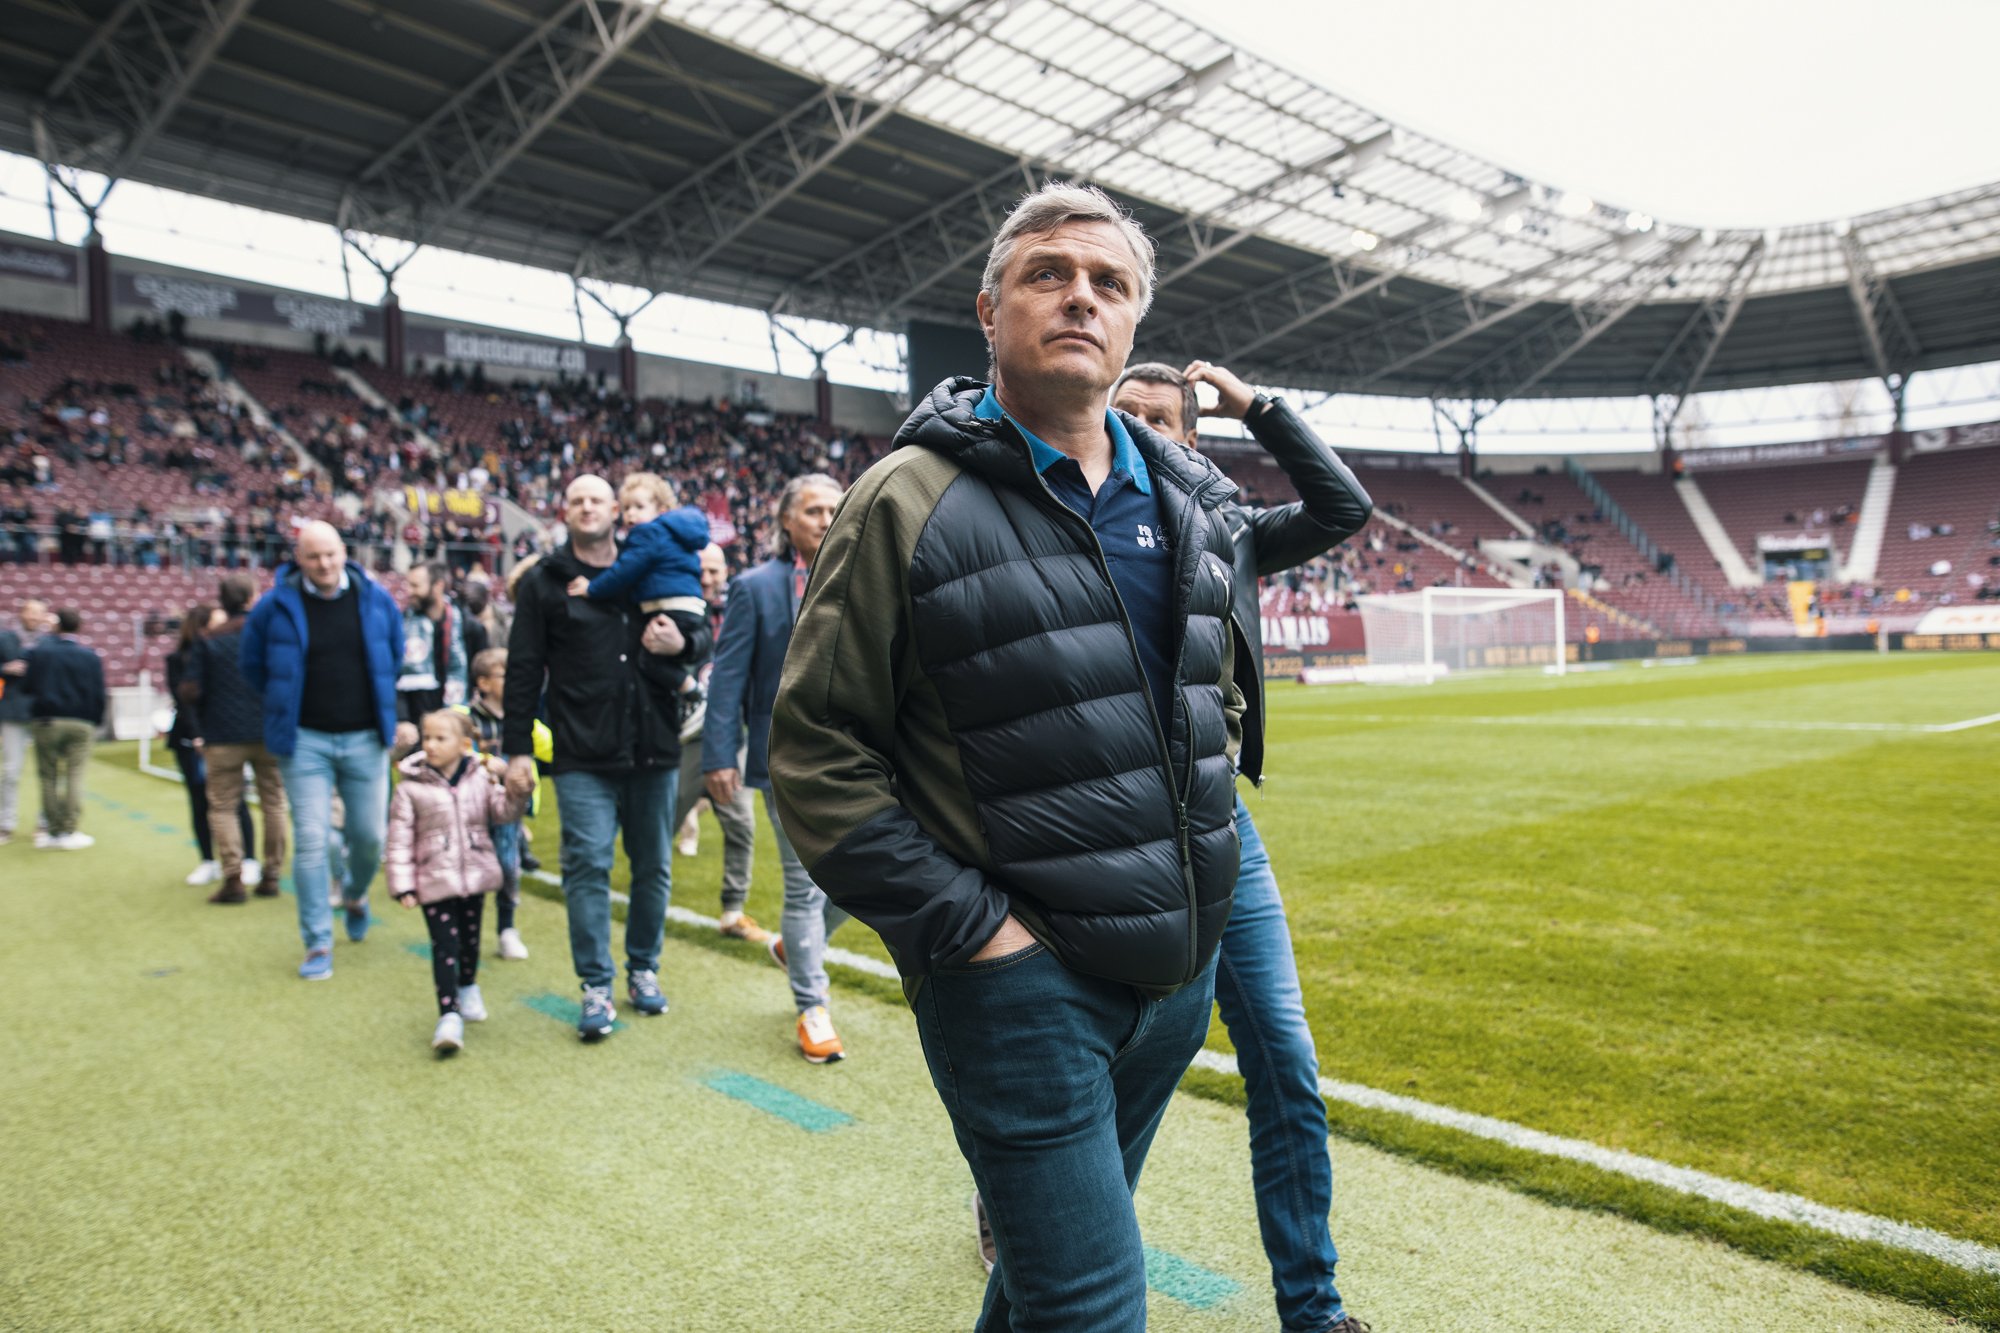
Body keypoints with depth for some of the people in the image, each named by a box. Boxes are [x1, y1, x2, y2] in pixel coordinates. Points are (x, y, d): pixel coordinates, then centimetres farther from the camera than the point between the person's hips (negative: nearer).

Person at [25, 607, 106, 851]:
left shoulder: (39, 652, -1)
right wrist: (96, 723, 8)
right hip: (81, 723, 0)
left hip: (47, 721, 1)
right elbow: (99, 695, -1)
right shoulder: (91, 657, -2)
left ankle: (54, 831, 9)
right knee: (74, 777, 0)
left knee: (49, 777, 8)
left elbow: (28, 685, 0)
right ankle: (70, 831, -2)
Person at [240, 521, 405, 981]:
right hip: (305, 741, -1)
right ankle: (318, 944, 6)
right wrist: (285, 706, 10)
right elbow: (252, 663, 11)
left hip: (365, 738, 2)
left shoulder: (375, 598, 1)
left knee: (369, 835, 6)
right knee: (310, 841, -4)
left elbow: (395, 652, 18)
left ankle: (355, 895, 39)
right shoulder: (276, 606, -4)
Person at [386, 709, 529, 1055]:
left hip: (475, 875, 3)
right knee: (444, 946, -8)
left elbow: (503, 813, -1)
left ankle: (467, 988, 43)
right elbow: (400, 840, -5)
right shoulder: (411, 788, -7)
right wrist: (403, 885, -8)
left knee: (470, 939, 18)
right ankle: (449, 1016, -5)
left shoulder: (480, 777, 1)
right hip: (435, 881, -3)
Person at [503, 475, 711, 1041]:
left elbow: (701, 632, 15)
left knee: (653, 865, 10)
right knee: (587, 864, -7)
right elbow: (523, 671, 3)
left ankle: (643, 969, 27)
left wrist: (682, 643, -10)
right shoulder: (543, 581, 4)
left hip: (653, 747, 3)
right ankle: (597, 987, 5)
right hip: (583, 755, -2)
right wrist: (517, 749, -1)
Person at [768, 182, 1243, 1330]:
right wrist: (964, 924, -15)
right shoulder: (914, 500, -12)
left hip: (1181, 966, 7)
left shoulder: (1192, 501, 7)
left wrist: (1206, 847, 11)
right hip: (1022, 969, -6)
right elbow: (818, 749, -12)